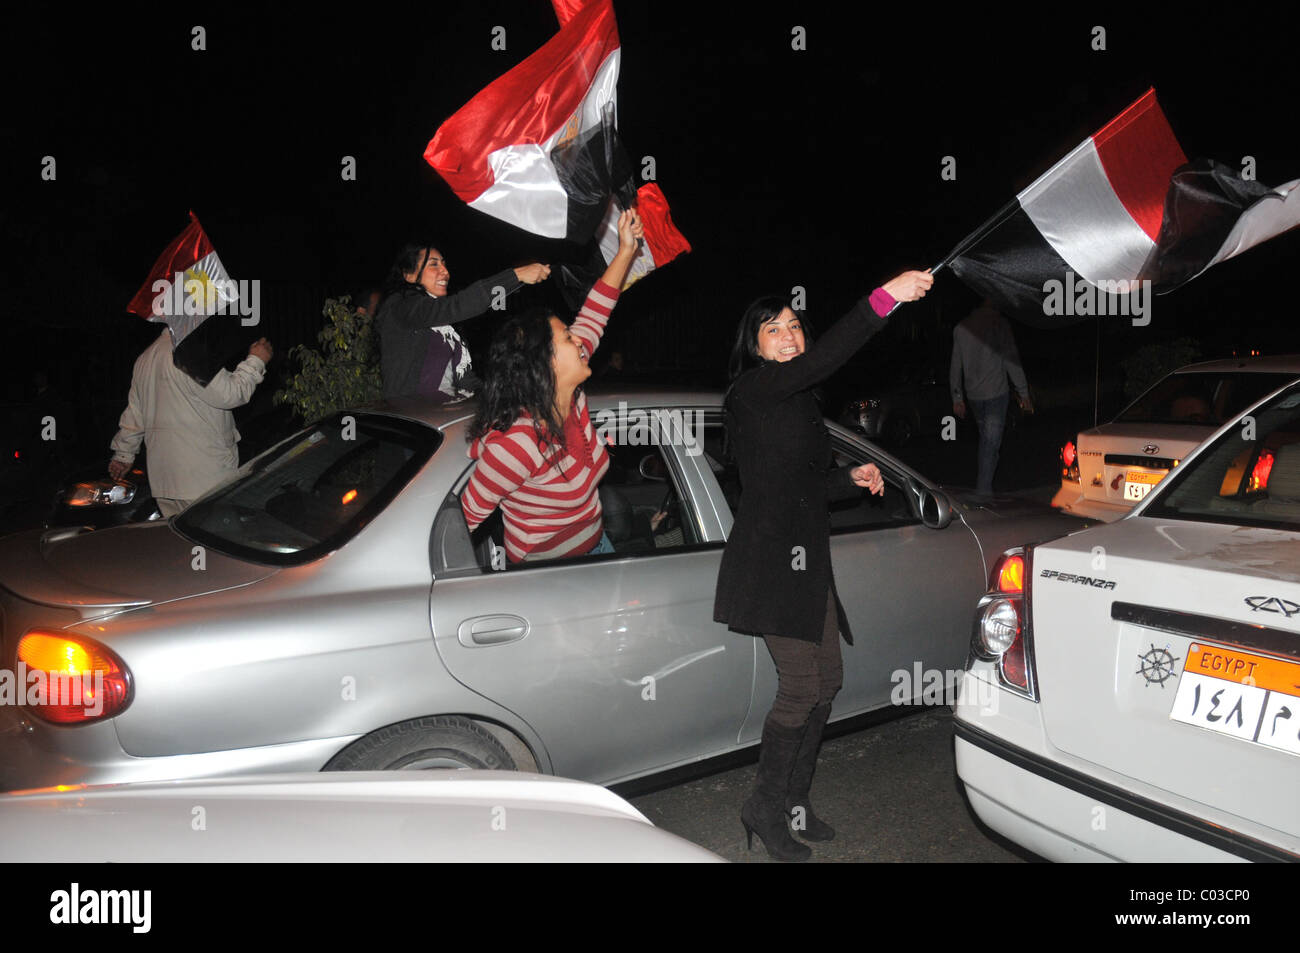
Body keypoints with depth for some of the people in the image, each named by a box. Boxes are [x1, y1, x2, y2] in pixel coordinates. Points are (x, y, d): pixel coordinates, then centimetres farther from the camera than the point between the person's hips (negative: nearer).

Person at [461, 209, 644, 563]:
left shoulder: (570, 396, -11)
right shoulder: (516, 444, -35)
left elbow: (591, 317, 0)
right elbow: (466, 516, -24)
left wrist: (626, 251, 0)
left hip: (595, 542, 7)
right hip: (547, 570, -7)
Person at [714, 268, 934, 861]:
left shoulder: (798, 402, 19)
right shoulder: (749, 391, -10)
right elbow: (820, 362, -28)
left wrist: (850, 477, 11)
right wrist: (885, 298, -34)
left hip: (806, 555, 9)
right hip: (770, 555, -9)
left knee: (827, 680, 11)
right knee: (801, 685, -9)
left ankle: (794, 800, 25)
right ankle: (765, 808, 8)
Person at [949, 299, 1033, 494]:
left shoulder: (961, 327, 10)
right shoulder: (999, 322, -7)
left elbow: (955, 366, 14)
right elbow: (1011, 361, -9)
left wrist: (957, 398, 20)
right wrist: (1023, 393, -5)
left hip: (973, 396, 6)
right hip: (996, 392, -6)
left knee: (985, 440, 19)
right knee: (991, 443, -5)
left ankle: (984, 487, 22)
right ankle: (983, 491, -8)